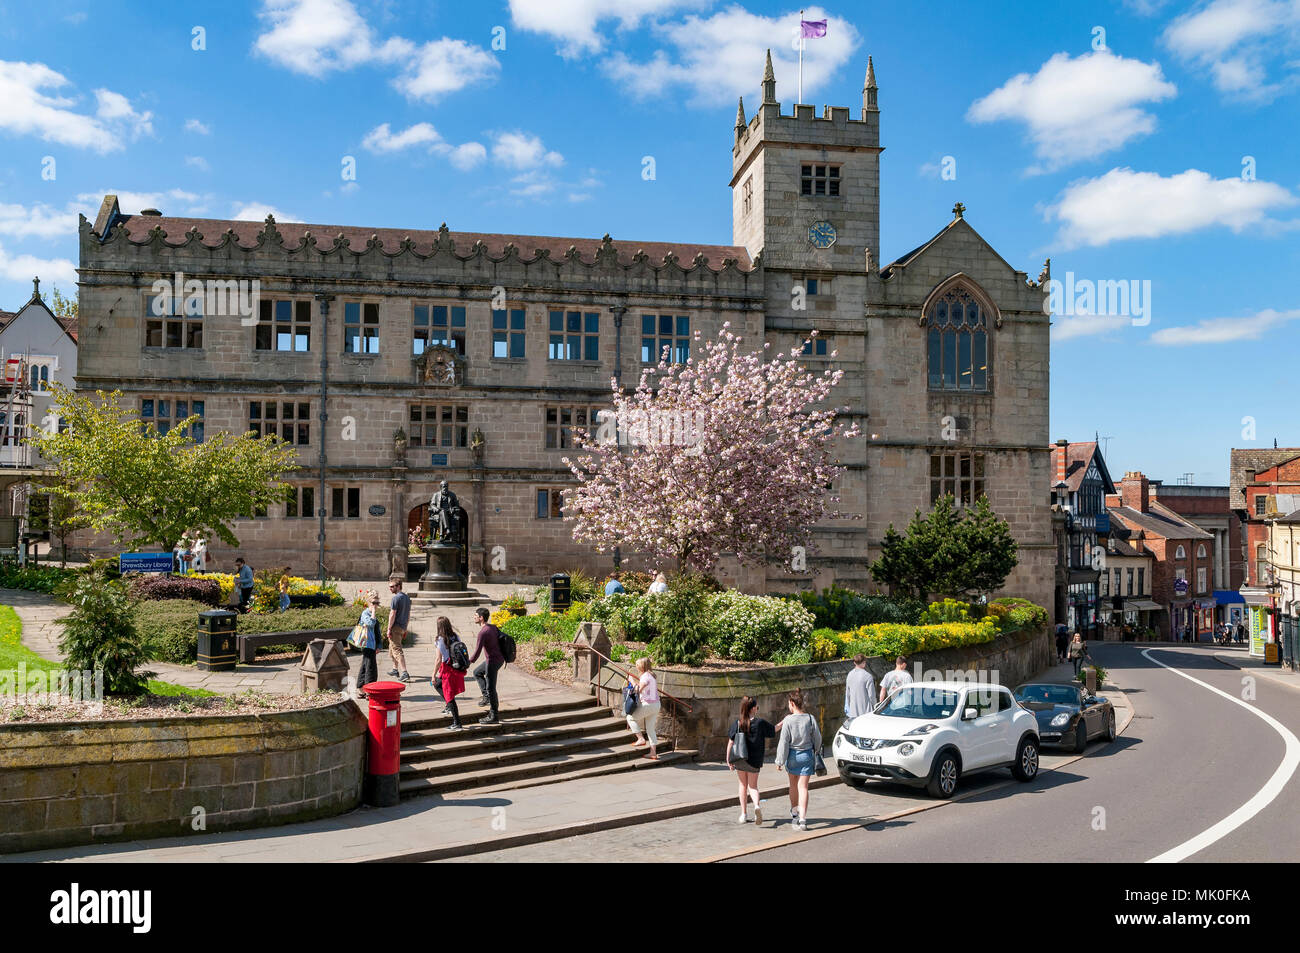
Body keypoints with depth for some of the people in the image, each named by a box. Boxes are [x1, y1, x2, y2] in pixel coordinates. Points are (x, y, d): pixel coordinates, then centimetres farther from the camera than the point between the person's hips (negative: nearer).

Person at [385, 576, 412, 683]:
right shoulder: (407, 597, 12)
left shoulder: (396, 598, -15)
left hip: (395, 627, -9)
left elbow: (392, 615, -17)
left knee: (397, 650, -9)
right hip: (403, 627, 9)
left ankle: (404, 673, -17)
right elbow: (408, 615, 17)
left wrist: (389, 629, -13)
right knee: (392, 649, 23)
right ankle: (396, 670, 31)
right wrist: (405, 629, 22)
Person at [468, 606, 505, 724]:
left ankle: (493, 716, 5)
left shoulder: (483, 632, -20)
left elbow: (477, 651, -22)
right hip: (499, 659, 10)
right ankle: (485, 696, 20)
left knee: (490, 688, -1)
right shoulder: (493, 627, 8)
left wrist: (469, 662, -10)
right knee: (477, 673, 26)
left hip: (493, 661, -10)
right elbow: (503, 638, 16)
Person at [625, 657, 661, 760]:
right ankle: (653, 753, 13)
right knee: (650, 729, 13)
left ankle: (641, 739, 3)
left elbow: (638, 690, -15)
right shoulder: (651, 675, 13)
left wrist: (632, 681, -3)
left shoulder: (645, 676, -15)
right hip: (656, 704, 9)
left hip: (647, 704, -9)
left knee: (631, 717, 9)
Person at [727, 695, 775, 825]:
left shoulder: (737, 723, -8)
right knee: (753, 786, 10)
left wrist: (728, 760, 2)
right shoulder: (760, 722, -10)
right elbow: (774, 731, 4)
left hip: (739, 759, 1)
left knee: (743, 785, 16)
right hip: (754, 760, -1)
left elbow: (730, 742, -6)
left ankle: (744, 814, 18)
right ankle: (757, 805, -19)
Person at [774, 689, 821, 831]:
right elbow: (817, 738, 3)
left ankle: (794, 812, 35)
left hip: (792, 755, -1)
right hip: (807, 755, 1)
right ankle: (802, 819, -7)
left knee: (793, 785, 19)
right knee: (803, 787, 2)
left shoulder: (788, 720, -15)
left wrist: (780, 761, -6)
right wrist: (816, 751, 23)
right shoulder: (810, 719, -7)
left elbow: (784, 742, -13)